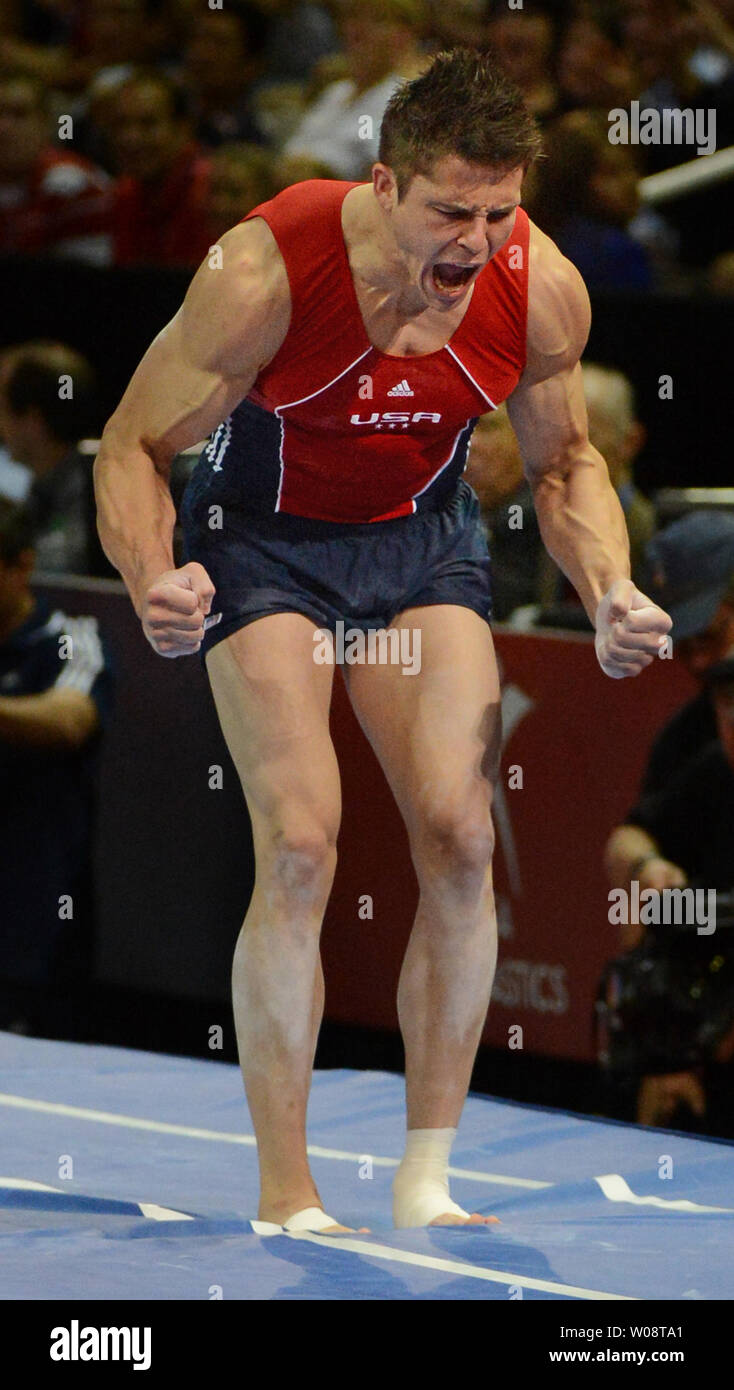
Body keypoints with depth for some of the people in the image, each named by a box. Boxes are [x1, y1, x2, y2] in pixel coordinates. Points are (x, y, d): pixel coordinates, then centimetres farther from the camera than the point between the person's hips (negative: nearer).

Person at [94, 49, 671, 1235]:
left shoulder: (542, 289, -18)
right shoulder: (265, 272, -29)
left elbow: (564, 465, 2)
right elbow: (134, 445, -18)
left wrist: (609, 591, -15)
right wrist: (152, 581, -36)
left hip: (423, 538, 3)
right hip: (263, 541, -3)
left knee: (462, 835, -12)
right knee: (301, 843, -18)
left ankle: (427, 1180, -1)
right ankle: (286, 1198, -9)